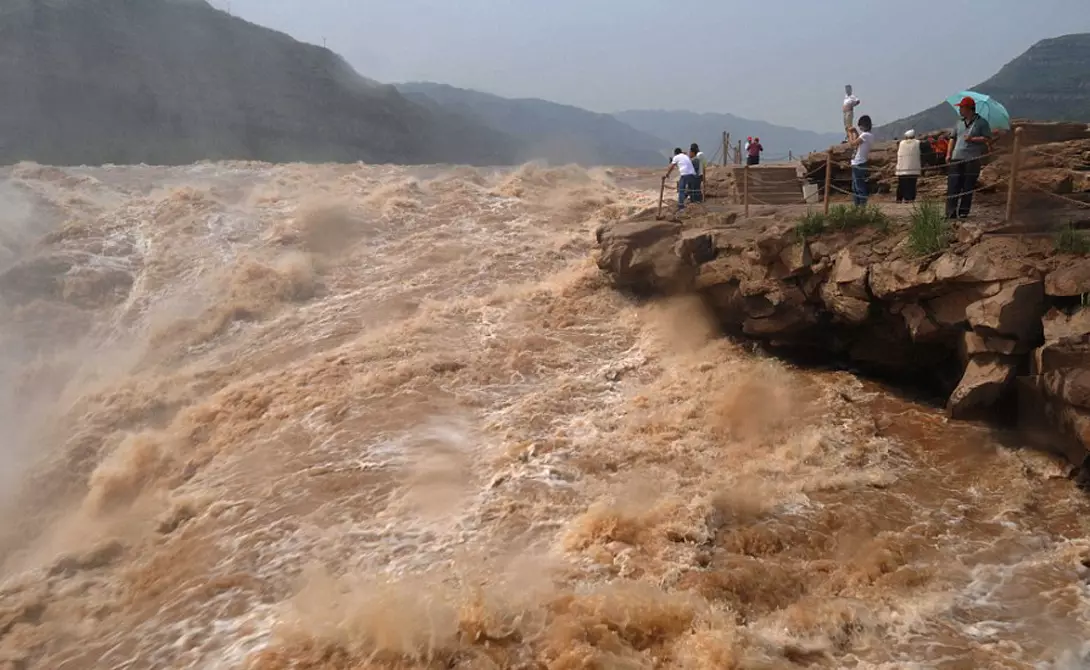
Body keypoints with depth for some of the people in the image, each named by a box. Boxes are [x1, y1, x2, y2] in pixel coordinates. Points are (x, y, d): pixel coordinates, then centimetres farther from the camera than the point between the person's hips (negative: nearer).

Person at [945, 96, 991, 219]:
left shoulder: (981, 122, 2)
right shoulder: (959, 123, 17)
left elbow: (987, 138, -4)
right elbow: (953, 138, 20)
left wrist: (972, 139, -14)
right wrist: (949, 153, 8)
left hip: (972, 159, -4)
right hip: (957, 159, 4)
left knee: (967, 188, -2)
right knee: (953, 186, -5)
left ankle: (963, 213, 3)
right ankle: (950, 213, -7)